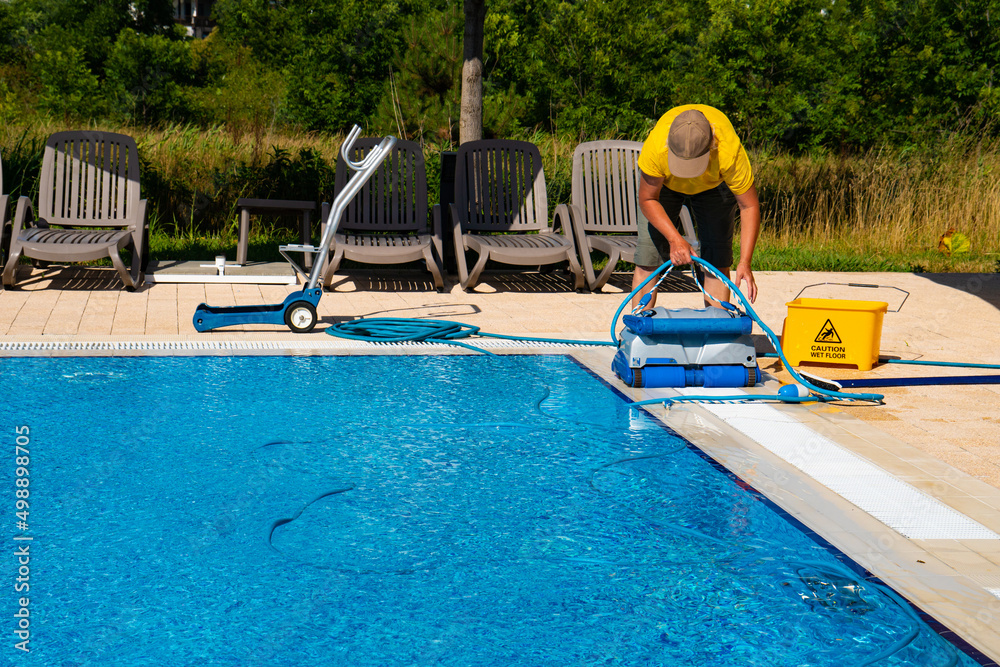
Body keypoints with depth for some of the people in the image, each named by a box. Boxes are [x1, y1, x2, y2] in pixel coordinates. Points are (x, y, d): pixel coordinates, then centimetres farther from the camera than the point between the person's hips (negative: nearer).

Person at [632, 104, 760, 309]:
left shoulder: (730, 150, -42)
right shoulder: (656, 146, -41)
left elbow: (749, 206, -30)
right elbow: (647, 199, -24)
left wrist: (745, 262, -37)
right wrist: (675, 239, -35)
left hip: (714, 183, 0)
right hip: (662, 182, 0)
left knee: (717, 261, -9)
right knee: (647, 258, -9)